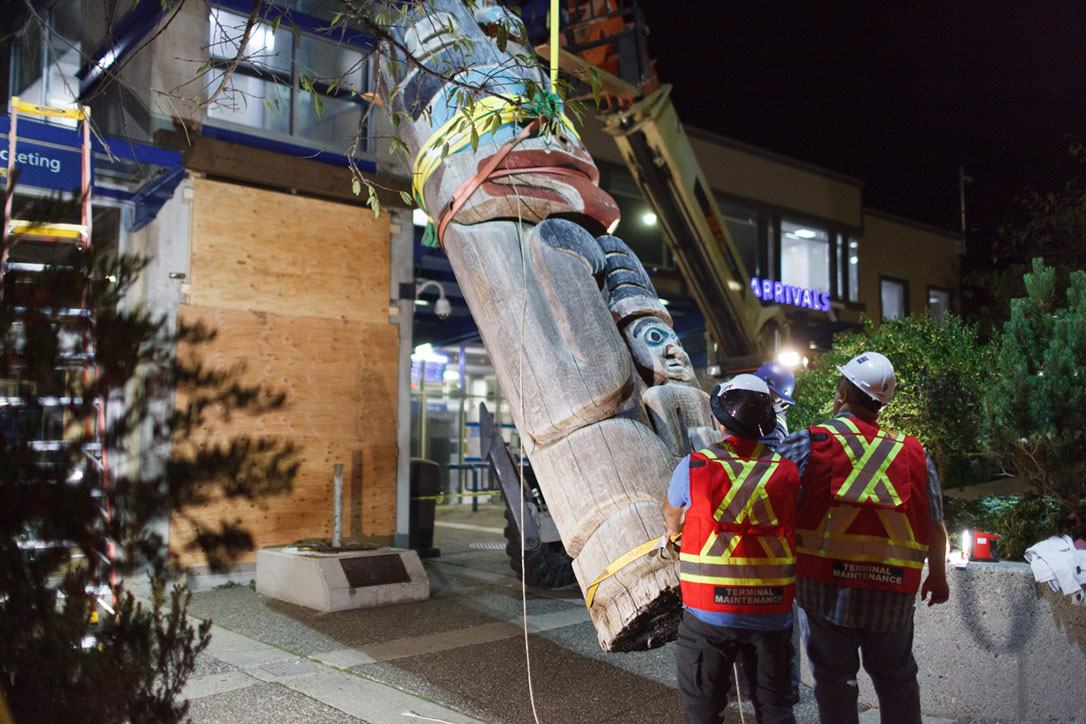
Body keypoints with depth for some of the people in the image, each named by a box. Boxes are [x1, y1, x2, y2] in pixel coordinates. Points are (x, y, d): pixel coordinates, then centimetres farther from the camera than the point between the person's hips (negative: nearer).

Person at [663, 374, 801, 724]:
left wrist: (672, 530, 36)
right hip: (772, 613, 3)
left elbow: (670, 514, 13)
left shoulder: (694, 466, -8)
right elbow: (796, 524, 11)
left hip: (710, 613, -2)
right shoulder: (786, 471, -2)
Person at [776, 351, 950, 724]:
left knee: (834, 678, 11)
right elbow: (935, 528, 7)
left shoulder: (806, 443, -8)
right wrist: (938, 576, 23)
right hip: (893, 592, 3)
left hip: (824, 585, -3)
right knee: (896, 677, 20)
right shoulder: (915, 452, 2)